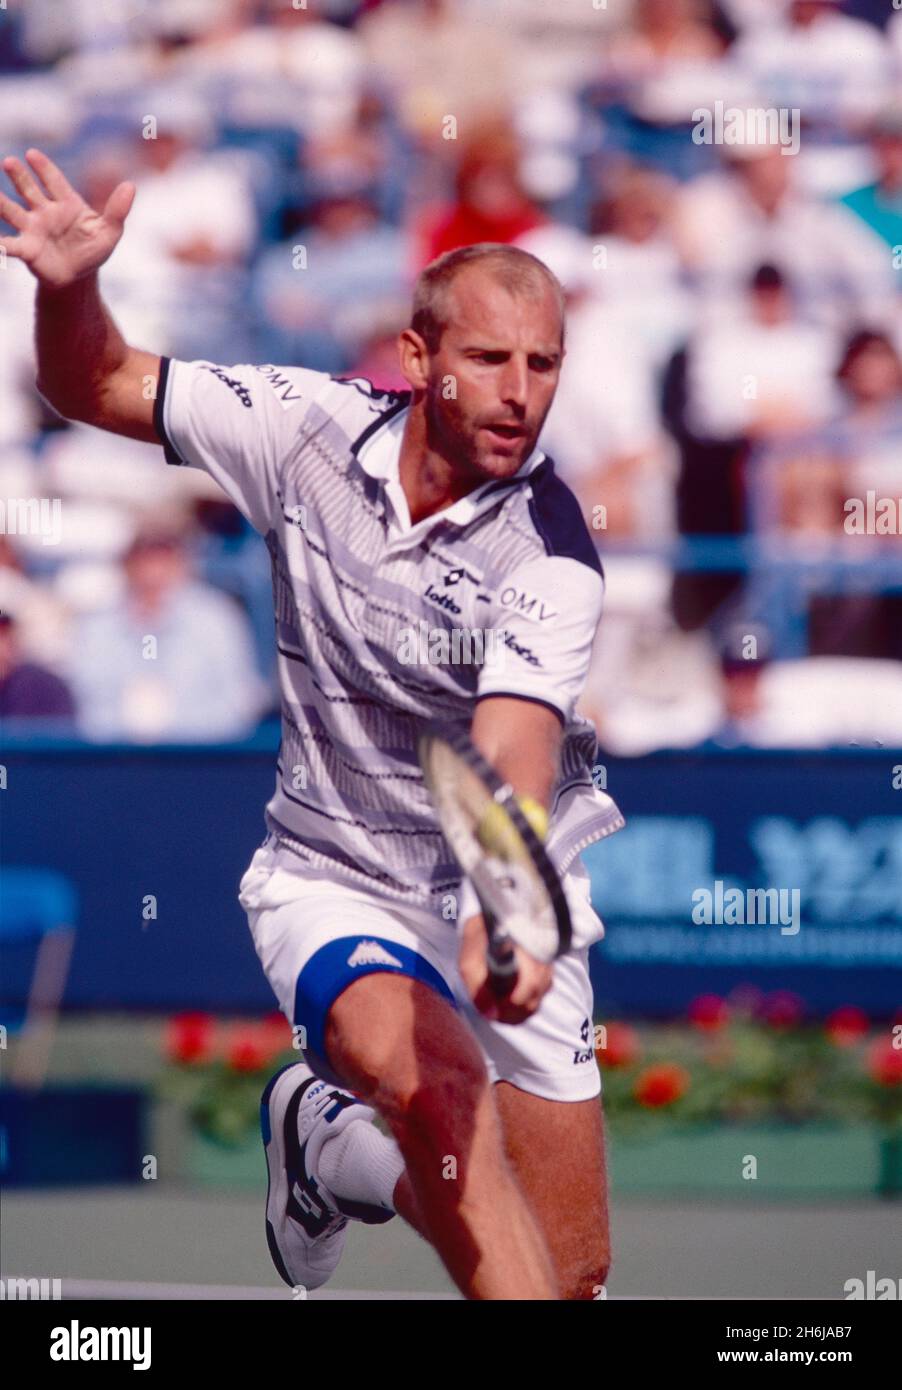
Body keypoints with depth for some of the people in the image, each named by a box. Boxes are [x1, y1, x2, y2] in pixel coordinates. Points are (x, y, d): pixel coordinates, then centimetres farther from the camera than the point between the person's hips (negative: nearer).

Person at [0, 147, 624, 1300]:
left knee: (573, 1274, 3)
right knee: (437, 1082, -34)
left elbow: (513, 751, -34)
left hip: (504, 896, 1)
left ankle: (336, 1149, 30)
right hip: (331, 879, -1)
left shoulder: (549, 551, -20)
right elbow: (98, 388, 1)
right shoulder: (309, 430, -11)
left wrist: (507, 915, -53)